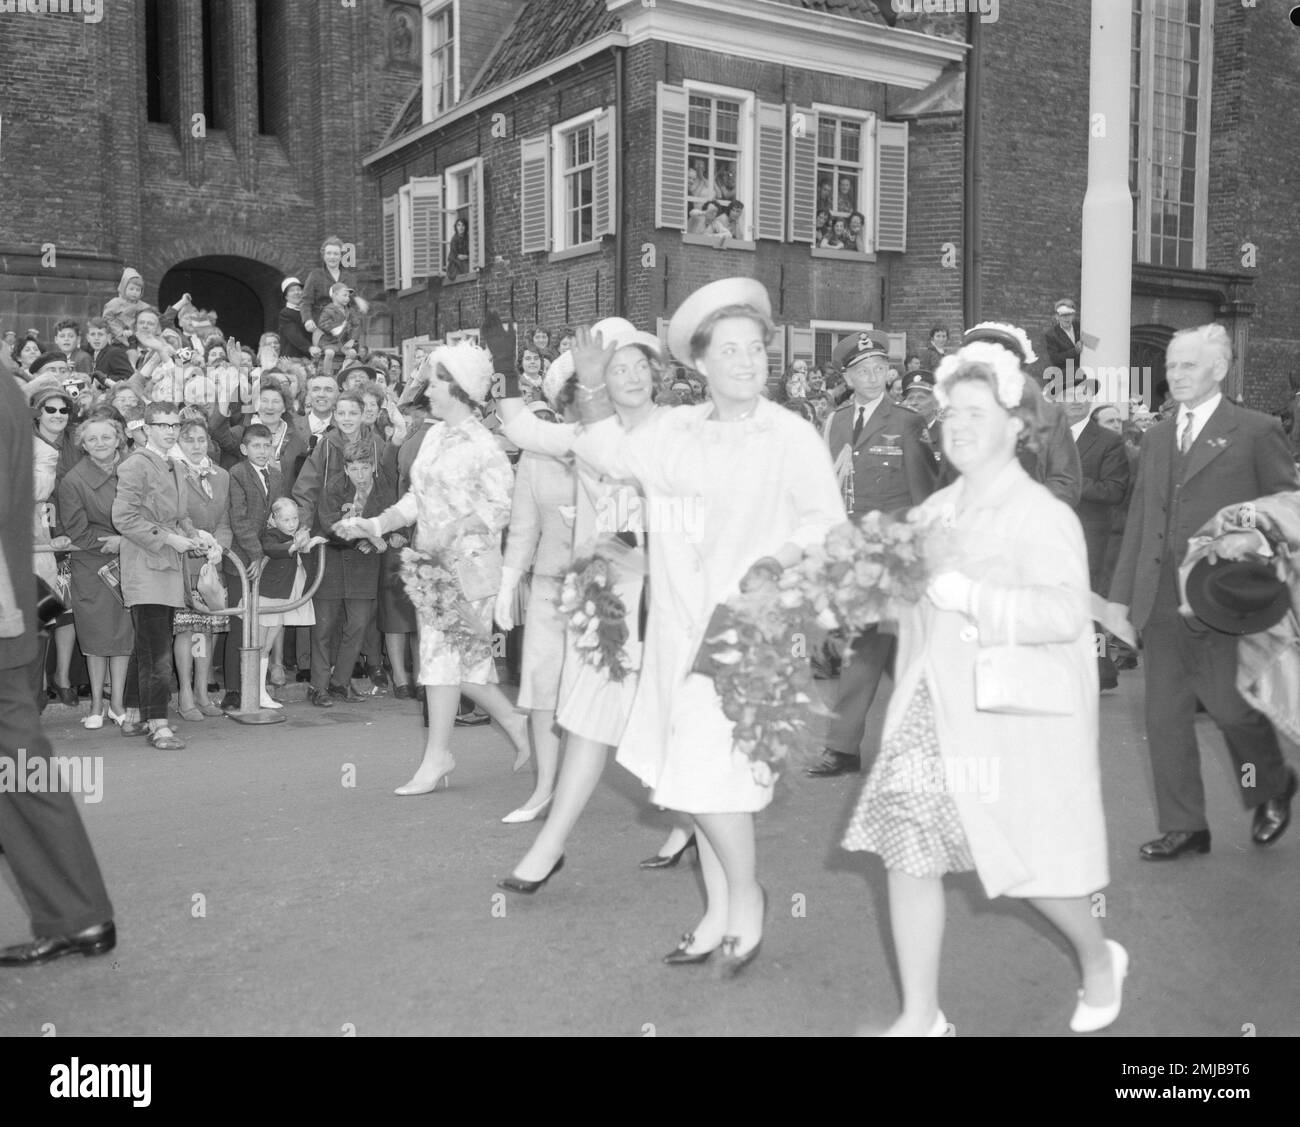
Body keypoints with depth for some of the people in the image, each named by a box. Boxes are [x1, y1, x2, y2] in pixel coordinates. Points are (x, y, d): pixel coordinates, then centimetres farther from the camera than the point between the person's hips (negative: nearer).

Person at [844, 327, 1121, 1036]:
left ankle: (1099, 961, 40)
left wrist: (959, 592, -30)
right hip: (930, 710, 6)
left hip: (1011, 715, -6)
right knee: (907, 847, 1)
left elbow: (1065, 611, -25)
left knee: (1030, 860, 7)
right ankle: (920, 1016, 18)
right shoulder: (936, 510, 10)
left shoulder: (1041, 515, -11)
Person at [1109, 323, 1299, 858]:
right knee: (1164, 715, 7)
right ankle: (1182, 827, 21)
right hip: (1161, 602, 5)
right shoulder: (1157, 437, 13)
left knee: (1232, 708, 0)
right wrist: (1122, 593, 10)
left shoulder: (1256, 431, -2)